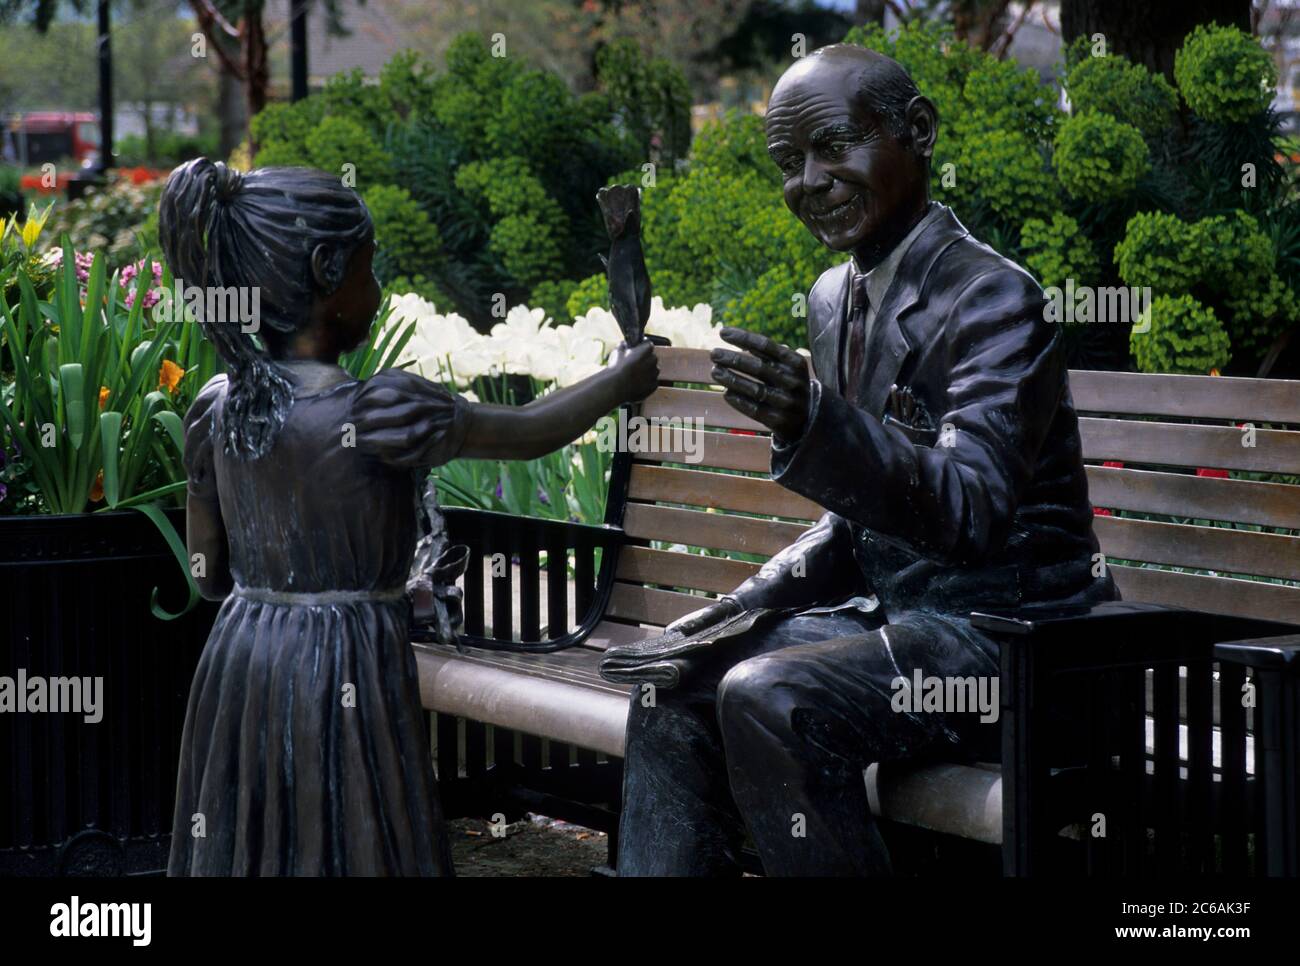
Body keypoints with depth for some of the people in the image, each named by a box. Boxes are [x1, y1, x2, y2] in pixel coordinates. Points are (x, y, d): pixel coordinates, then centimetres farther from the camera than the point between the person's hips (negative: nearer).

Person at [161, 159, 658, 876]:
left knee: (244, 847, 12)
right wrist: (623, 378, 15)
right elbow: (530, 433, -2)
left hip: (238, 662, 6)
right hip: (346, 672, -6)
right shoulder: (379, 411, -16)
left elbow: (208, 572, 9)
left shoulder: (217, 408, 1)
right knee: (346, 849, 2)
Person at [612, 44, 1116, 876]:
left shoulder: (993, 297, -16)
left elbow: (970, 512, -30)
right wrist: (759, 597, 2)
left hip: (1009, 629, -8)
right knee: (671, 699, -6)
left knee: (766, 699, -28)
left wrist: (815, 426, -45)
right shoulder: (834, 300, 10)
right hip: (888, 610, 9)